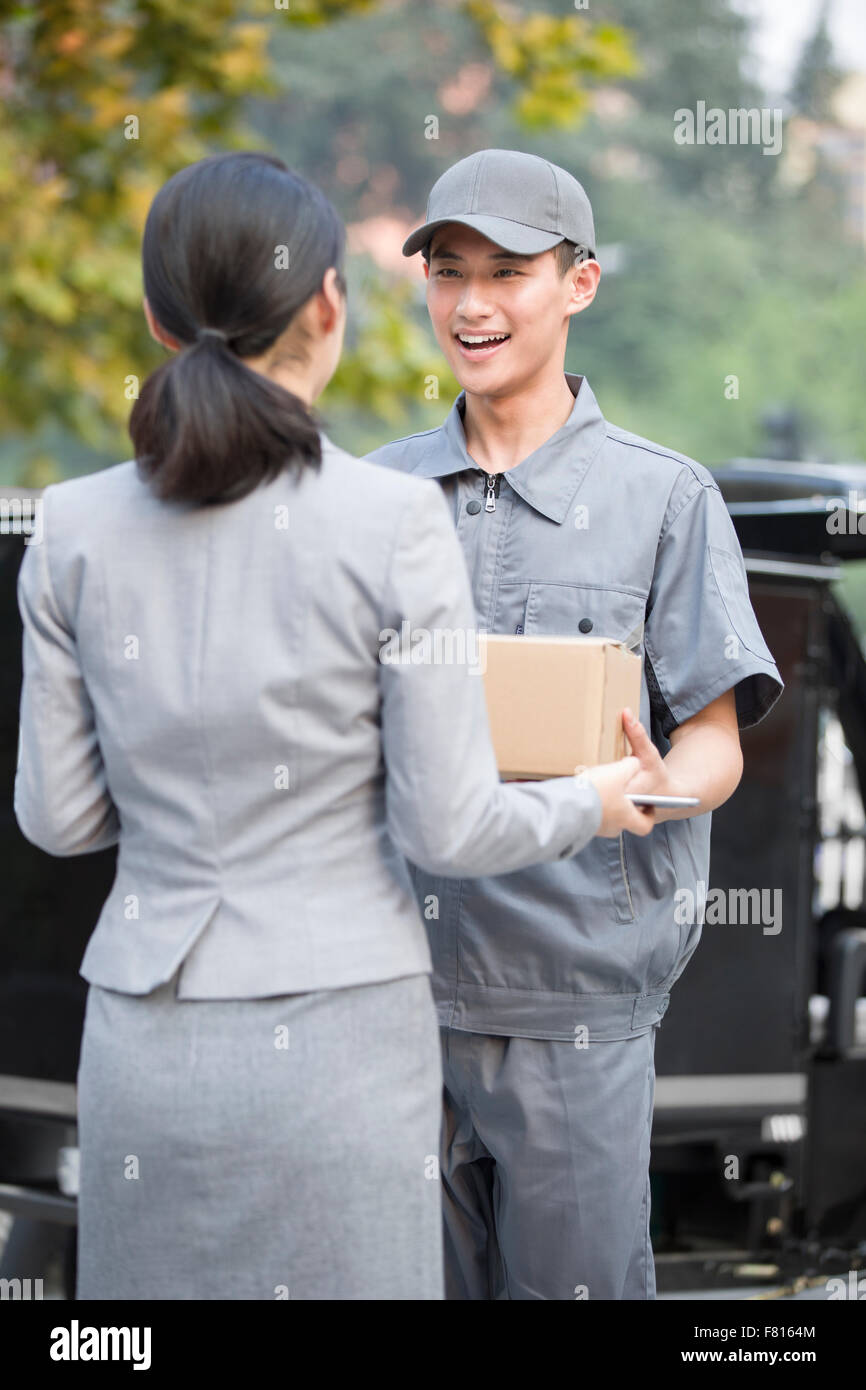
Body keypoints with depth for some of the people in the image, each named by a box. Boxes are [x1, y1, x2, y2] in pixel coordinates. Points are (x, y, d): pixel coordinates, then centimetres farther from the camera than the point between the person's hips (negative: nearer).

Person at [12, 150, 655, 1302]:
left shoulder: (78, 529, -3)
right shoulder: (394, 524, -13)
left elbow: (61, 813, 5)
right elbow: (443, 827, -9)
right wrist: (592, 807, 12)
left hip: (145, 1038, 3)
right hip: (336, 1041, -3)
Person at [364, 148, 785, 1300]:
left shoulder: (665, 499, -1)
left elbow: (716, 742, -2)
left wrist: (660, 787, -24)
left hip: (574, 988, -3)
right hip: (394, 976, 3)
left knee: (576, 1276, -1)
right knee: (421, 1277, 10)